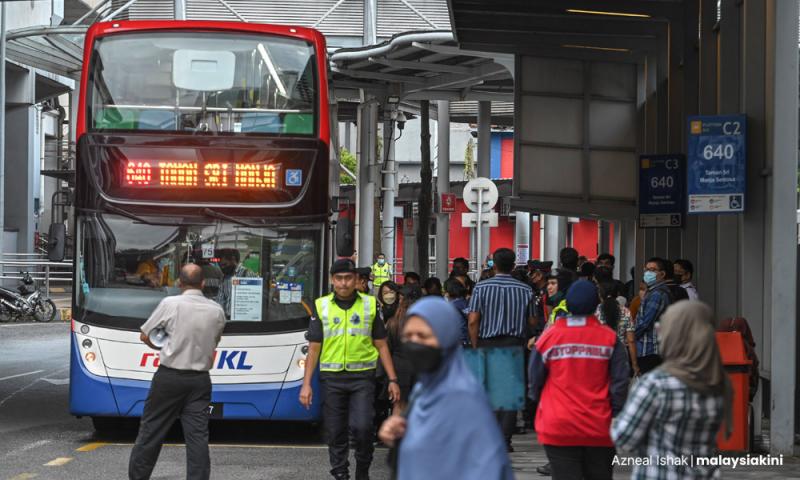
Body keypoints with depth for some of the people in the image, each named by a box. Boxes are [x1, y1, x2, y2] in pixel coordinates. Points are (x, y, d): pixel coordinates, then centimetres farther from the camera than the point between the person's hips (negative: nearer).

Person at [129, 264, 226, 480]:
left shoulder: (170, 304, -8)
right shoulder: (217, 311, 2)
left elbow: (144, 336, 0)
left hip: (169, 377, -2)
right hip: (200, 379, 2)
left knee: (151, 430, 8)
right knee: (198, 436, 0)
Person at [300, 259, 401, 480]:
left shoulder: (370, 305, 5)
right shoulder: (321, 307, 5)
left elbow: (381, 345, 9)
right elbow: (314, 349, 6)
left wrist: (392, 380, 4)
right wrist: (306, 384, 0)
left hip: (362, 377, -1)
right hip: (332, 378, 1)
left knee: (362, 427, -13)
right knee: (335, 432, 4)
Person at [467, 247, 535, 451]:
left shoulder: (482, 287, -4)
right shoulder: (525, 291, 0)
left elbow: (473, 321, -8)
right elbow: (531, 321, 4)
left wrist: (475, 346, 1)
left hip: (487, 344, 0)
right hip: (514, 345, 0)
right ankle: (504, 439, -1)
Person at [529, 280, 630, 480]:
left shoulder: (549, 336, -4)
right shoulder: (609, 338, -2)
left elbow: (535, 381, 3)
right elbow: (620, 383, -2)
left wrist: (539, 402, 22)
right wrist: (617, 417, 8)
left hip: (558, 428, -1)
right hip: (600, 429, 1)